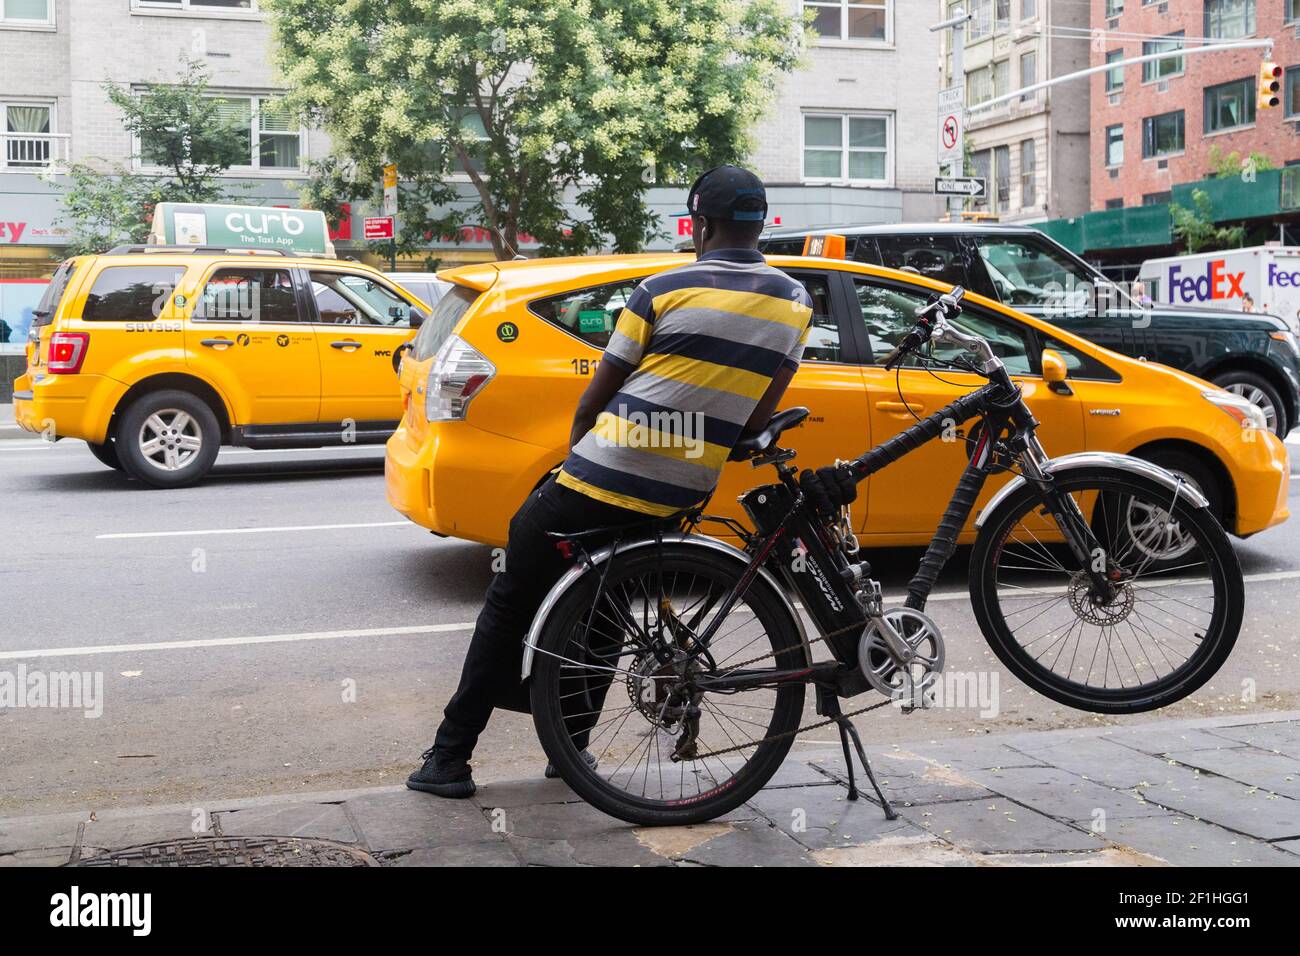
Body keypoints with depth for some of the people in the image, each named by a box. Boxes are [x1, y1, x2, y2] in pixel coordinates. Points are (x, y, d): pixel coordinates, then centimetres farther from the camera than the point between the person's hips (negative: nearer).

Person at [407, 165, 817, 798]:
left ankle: (451, 755, 13)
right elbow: (756, 419, 10)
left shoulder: (663, 290, -8)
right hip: (677, 500, 5)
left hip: (597, 480, -4)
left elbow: (594, 399, 0)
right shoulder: (794, 304, 4)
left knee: (509, 608, 10)